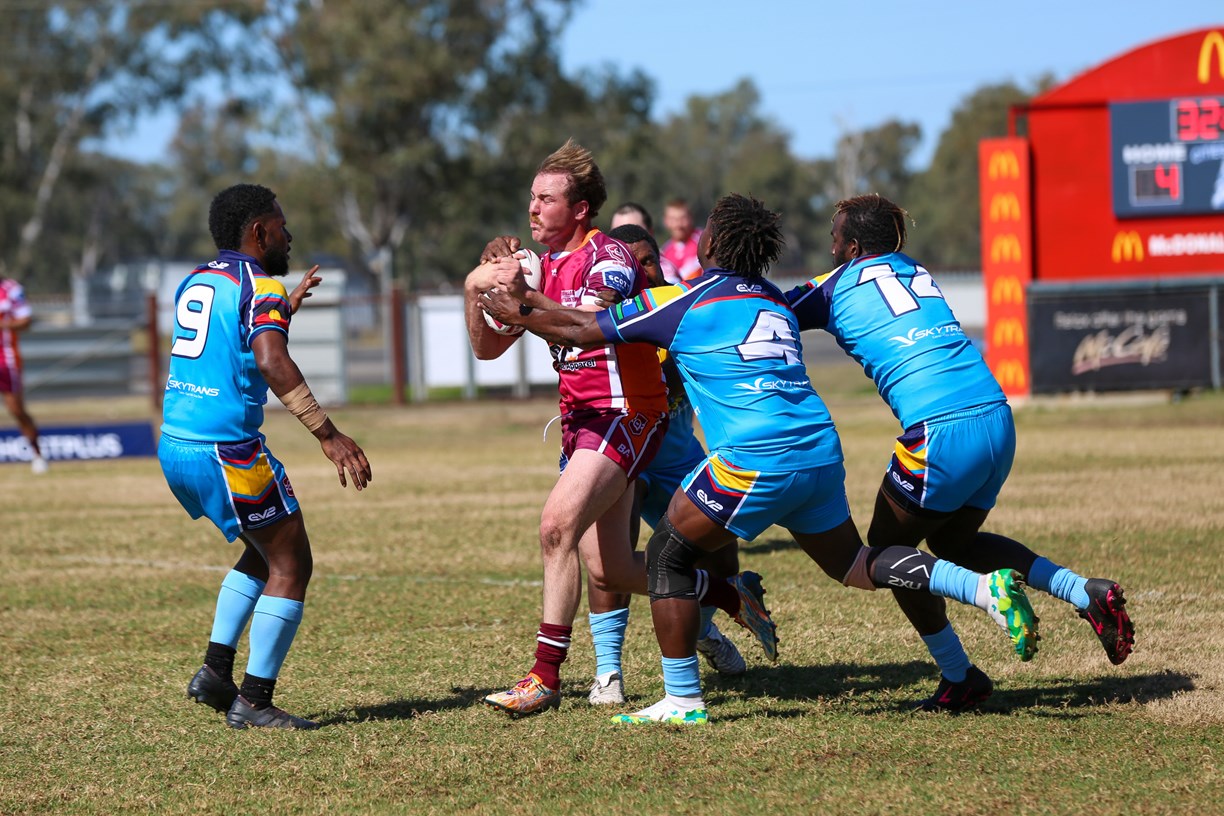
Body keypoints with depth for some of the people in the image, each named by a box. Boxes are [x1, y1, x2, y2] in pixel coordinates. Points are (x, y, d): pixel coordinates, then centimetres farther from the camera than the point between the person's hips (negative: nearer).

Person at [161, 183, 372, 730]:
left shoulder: (194, 283, 15)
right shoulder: (260, 287, -11)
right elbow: (271, 362, -28)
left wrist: (286, 306, 42)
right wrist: (327, 434, -30)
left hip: (174, 444, 9)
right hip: (225, 451, -9)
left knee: (264, 552, 24)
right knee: (290, 565, 1)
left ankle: (216, 671, 17)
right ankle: (253, 702, -2)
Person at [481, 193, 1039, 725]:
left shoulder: (680, 302, 1)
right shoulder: (773, 301, 23)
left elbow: (581, 332, 9)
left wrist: (514, 311, 29)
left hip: (756, 460, -7)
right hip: (821, 453, 7)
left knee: (668, 554, 9)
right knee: (853, 564, 22)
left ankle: (682, 700, 7)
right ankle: (987, 589, 6)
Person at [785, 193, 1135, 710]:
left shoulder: (837, 288, 5)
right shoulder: (916, 272, 22)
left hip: (942, 433, -7)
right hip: (998, 419, 7)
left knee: (888, 548, 15)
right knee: (954, 542, 26)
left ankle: (959, 679, 15)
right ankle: (1086, 593, 10)